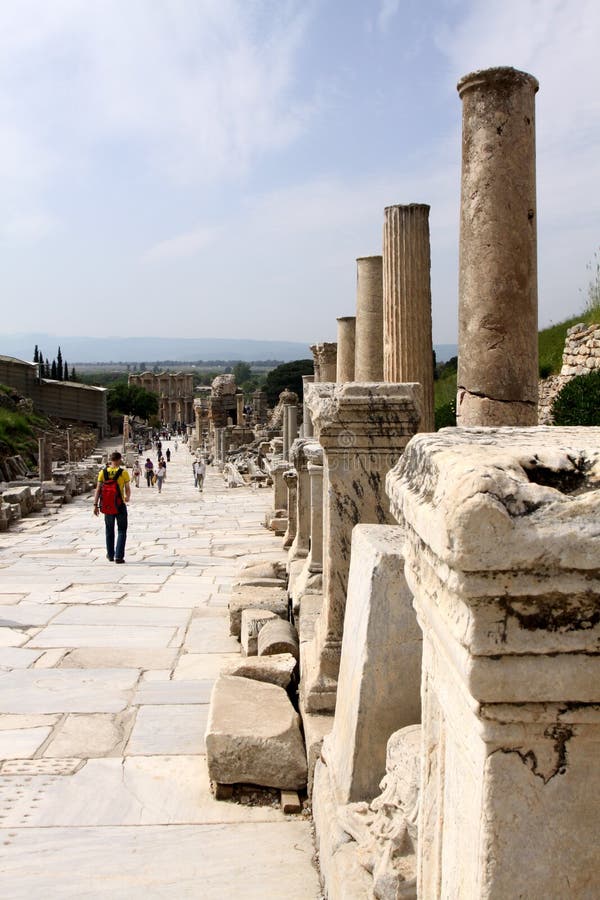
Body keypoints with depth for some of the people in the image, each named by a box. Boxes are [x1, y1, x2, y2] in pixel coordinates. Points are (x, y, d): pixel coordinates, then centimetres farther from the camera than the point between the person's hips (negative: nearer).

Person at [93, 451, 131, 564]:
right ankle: (119, 556, 0)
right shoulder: (123, 472, -9)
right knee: (122, 531, 8)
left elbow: (98, 489, -5)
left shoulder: (103, 472, -2)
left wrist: (95, 505, -2)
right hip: (120, 505, -3)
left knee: (109, 530, 19)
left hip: (107, 506, 3)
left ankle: (110, 554, 27)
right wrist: (128, 497, 18)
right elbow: (127, 489, -4)